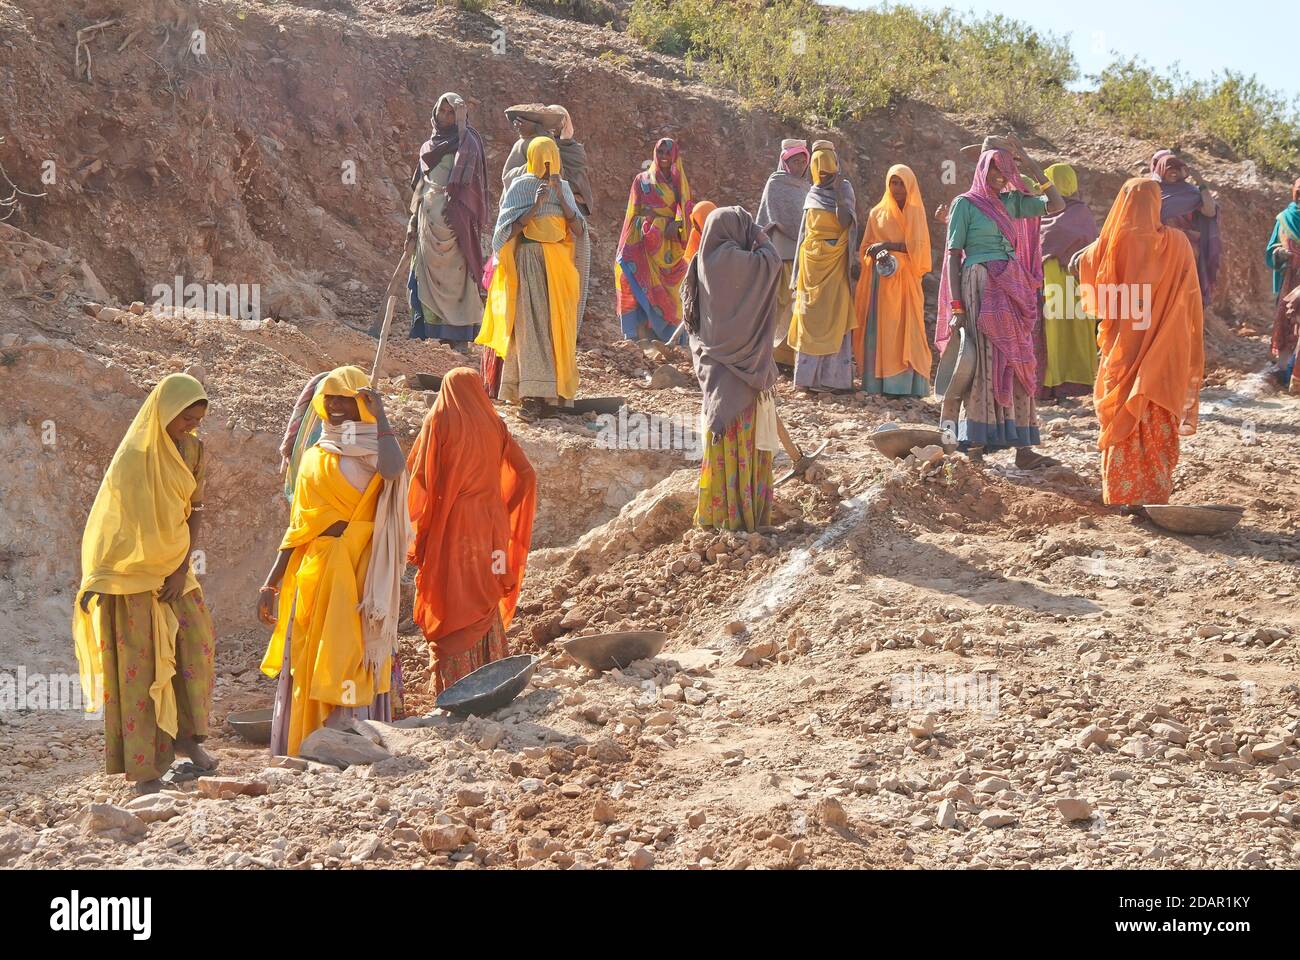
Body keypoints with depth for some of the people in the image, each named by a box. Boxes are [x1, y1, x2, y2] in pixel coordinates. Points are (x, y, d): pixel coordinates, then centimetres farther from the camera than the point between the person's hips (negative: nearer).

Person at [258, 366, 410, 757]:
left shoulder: (374, 454, 2)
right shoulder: (315, 458, 15)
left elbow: (394, 469, -25)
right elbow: (297, 527, 16)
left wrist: (380, 415, -15)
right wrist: (271, 583, 11)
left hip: (358, 573, -5)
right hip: (314, 575, 5)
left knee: (351, 660, -8)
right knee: (305, 663, 5)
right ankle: (301, 751, 10)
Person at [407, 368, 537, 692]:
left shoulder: (439, 421, -5)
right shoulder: (494, 425, 6)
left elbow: (420, 477, -11)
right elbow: (526, 475, 4)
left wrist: (419, 533, -5)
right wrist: (502, 511, 13)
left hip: (450, 525, -4)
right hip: (489, 526, 4)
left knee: (450, 604, -1)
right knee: (485, 601, 16)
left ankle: (453, 685, -5)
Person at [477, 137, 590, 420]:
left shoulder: (564, 187, 13)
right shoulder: (520, 187, 0)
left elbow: (578, 229, 2)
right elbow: (510, 230, -8)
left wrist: (560, 197, -8)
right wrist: (536, 205, -18)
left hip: (560, 265, 4)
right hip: (528, 262, -4)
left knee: (557, 327, 4)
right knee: (531, 325, -11)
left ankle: (557, 388, 13)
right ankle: (534, 393, -16)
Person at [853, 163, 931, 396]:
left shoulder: (915, 213, 7)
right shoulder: (877, 213, 14)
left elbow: (918, 245, -5)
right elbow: (866, 247, 13)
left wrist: (888, 246, -14)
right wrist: (877, 254, -9)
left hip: (905, 279, -2)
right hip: (880, 279, 2)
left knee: (905, 328, -9)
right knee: (879, 327, -4)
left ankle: (906, 383, -13)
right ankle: (878, 382, -6)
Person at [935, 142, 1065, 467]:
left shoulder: (1011, 202, 14)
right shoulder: (965, 203, 1)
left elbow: (1057, 205, 7)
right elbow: (952, 256, -3)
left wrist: (1031, 165, 4)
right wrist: (956, 306, -11)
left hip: (1013, 291, 5)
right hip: (980, 290, -5)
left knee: (1017, 365, 3)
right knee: (983, 363, -7)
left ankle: (1023, 447, 3)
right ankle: (975, 447, -4)